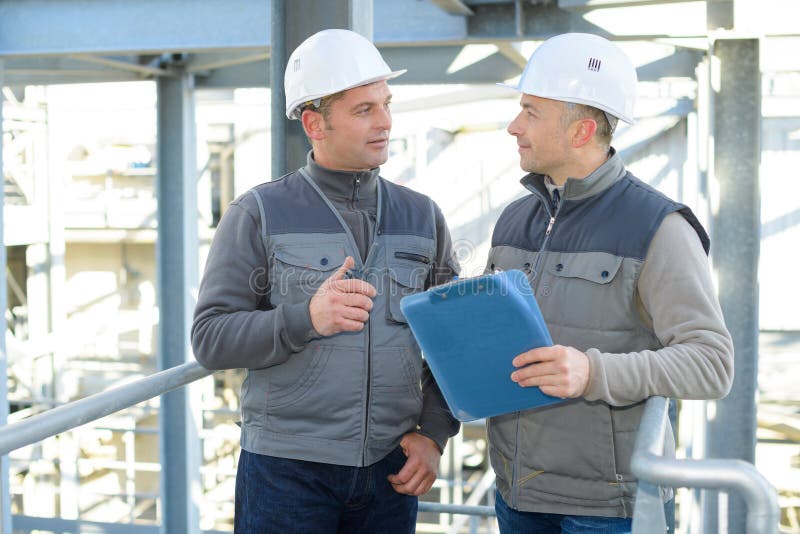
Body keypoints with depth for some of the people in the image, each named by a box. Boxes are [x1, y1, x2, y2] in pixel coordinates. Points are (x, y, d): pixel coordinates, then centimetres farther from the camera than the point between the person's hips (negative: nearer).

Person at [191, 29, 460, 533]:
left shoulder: (422, 216, 6)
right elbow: (211, 338, -7)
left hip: (391, 468, 3)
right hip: (286, 469, -2)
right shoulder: (259, 214, -3)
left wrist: (434, 434, -2)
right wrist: (305, 319, -22)